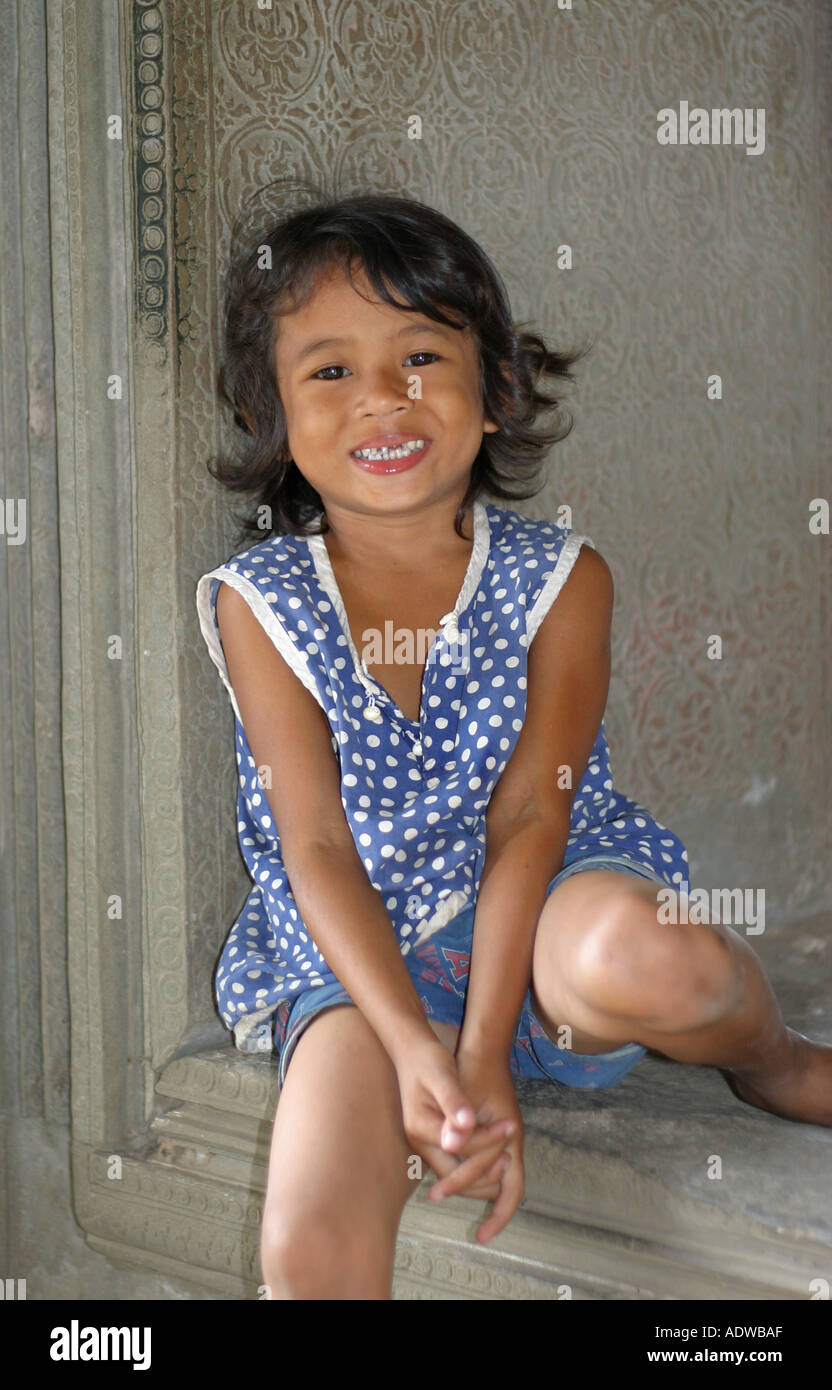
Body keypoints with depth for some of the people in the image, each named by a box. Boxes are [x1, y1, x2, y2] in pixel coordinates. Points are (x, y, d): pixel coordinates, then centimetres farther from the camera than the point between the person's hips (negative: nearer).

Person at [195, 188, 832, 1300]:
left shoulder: (560, 580, -4)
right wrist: (413, 1051, -21)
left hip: (544, 912, 0)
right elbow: (318, 848, -8)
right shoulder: (258, 604, -3)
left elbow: (528, 817, -11)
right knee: (311, 1247, -25)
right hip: (357, 960, 1)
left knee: (638, 956, -36)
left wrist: (483, 1056, -20)